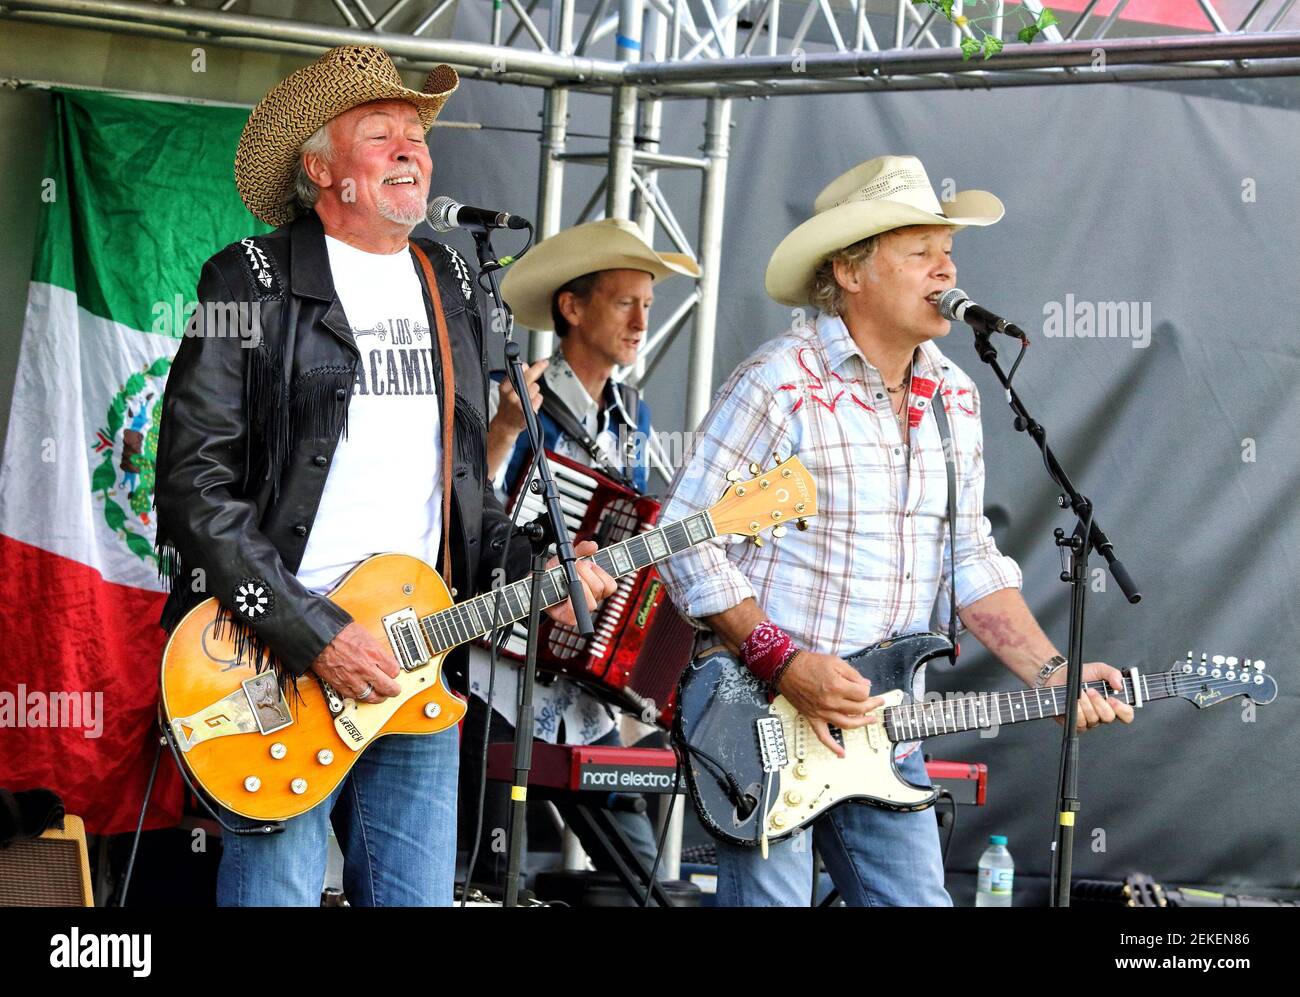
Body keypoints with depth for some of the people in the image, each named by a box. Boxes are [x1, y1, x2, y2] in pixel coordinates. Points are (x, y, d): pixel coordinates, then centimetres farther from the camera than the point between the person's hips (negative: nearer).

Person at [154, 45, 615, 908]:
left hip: (416, 669, 6)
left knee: (418, 893, 5)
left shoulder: (450, 287, 16)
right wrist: (311, 633, -16)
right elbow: (195, 486, -11)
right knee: (278, 890, -6)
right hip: (276, 662, -6)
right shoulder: (253, 283, -4)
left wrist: (530, 576, 5)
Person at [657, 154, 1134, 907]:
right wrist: (781, 661, -20)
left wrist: (1049, 672, 2)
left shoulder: (954, 398, 10)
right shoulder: (782, 385, -13)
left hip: (884, 733, 7)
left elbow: (971, 556, 15)